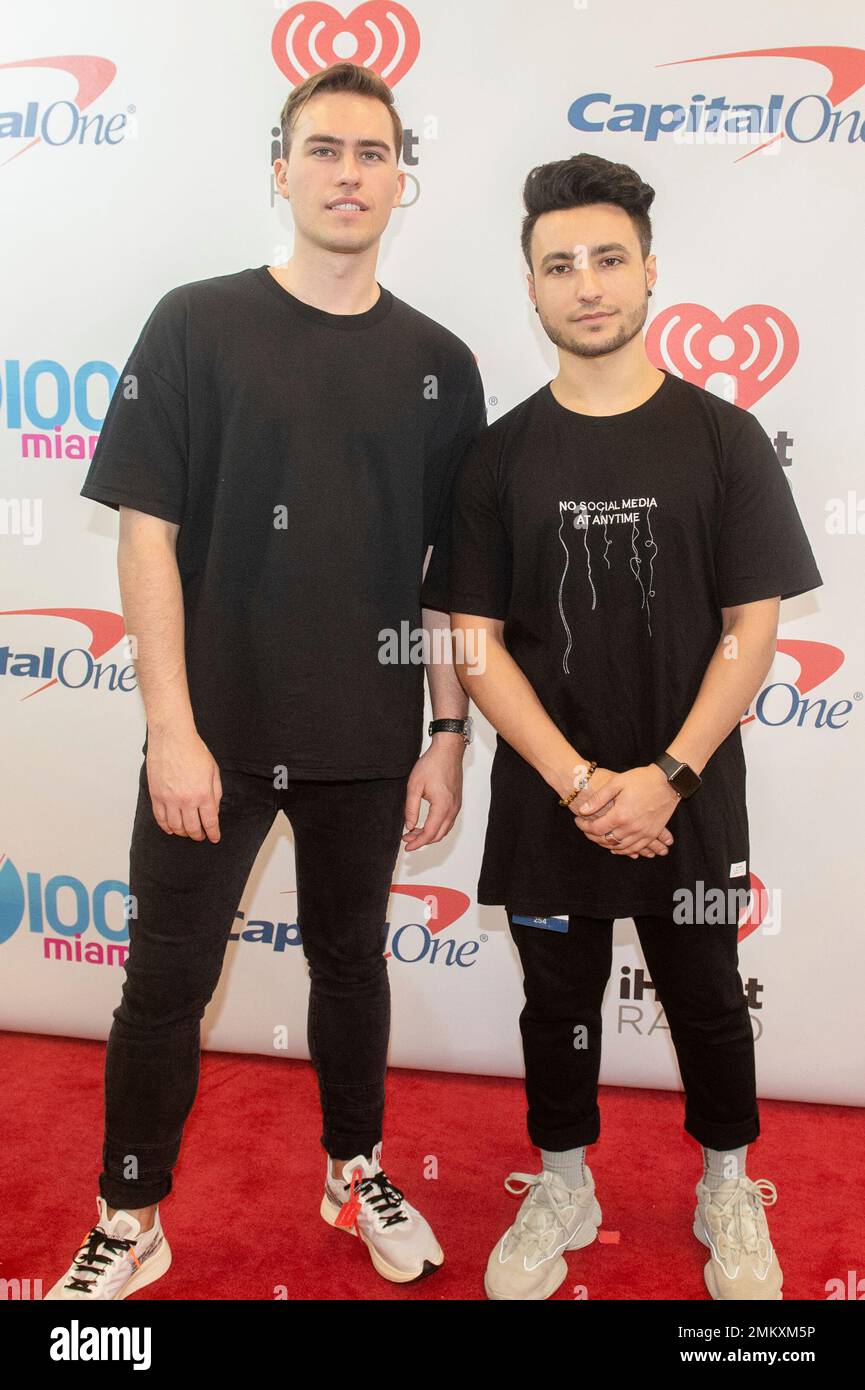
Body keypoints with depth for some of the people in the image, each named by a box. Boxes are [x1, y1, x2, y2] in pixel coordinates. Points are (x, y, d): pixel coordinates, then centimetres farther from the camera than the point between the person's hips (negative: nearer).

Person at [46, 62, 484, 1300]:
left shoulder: (438, 363, 5)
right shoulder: (197, 325, -2)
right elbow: (147, 532, -7)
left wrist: (449, 735, 3)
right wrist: (173, 728, -12)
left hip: (367, 741, 2)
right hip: (214, 732, -2)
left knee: (351, 960, 17)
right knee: (167, 979, 7)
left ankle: (357, 1174, 39)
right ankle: (130, 1224, 27)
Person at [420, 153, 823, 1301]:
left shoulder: (723, 438, -3)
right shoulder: (501, 455, -1)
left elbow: (752, 631, -5)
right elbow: (475, 643, -5)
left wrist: (667, 776, -15)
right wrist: (578, 784, -14)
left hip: (691, 799, 0)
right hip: (544, 803, 1)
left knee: (708, 1003, 16)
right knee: (559, 1004, 16)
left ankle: (729, 1189, 40)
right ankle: (562, 1189, 38)